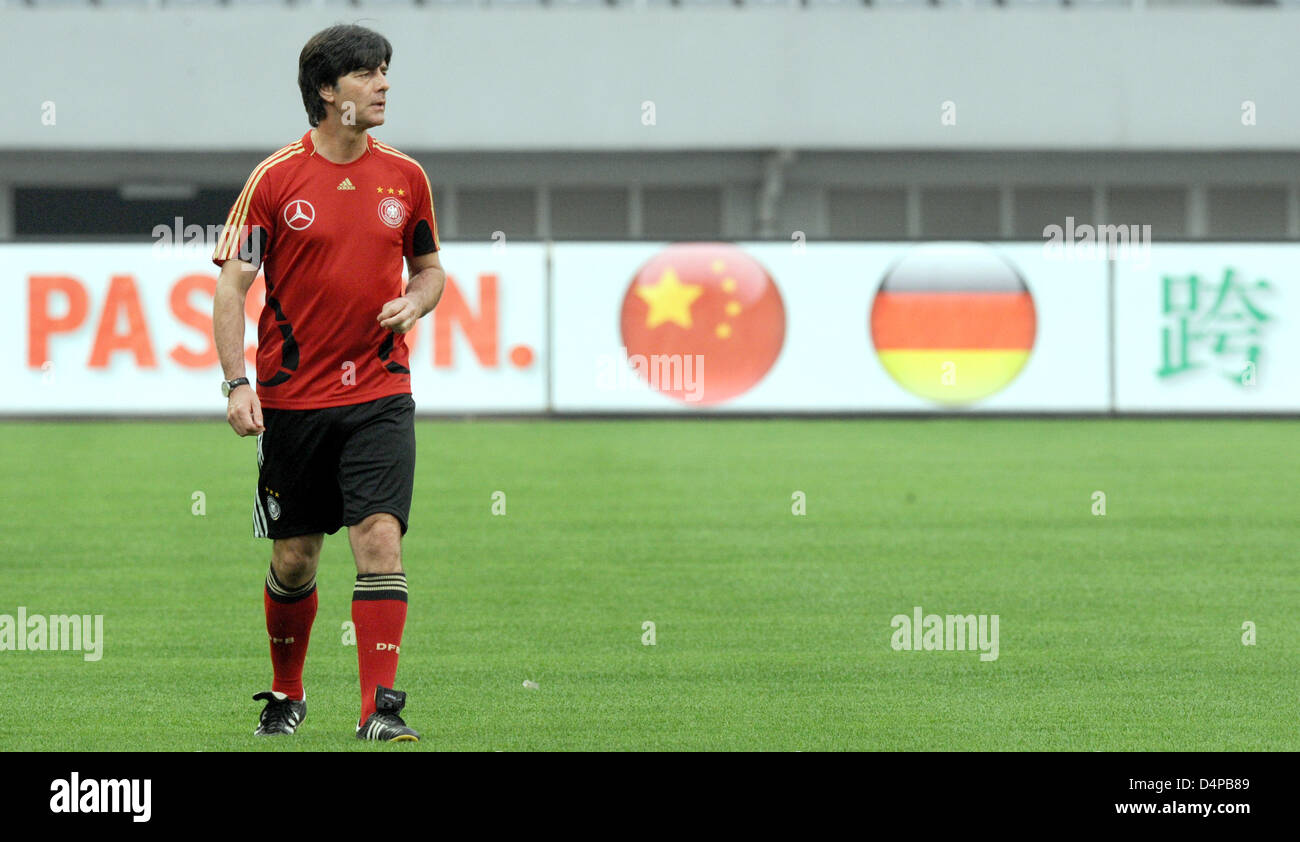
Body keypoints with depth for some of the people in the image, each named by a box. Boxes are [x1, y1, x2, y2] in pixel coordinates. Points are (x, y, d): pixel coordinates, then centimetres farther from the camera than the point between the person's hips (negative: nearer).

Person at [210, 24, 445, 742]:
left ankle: (381, 711, -15)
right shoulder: (276, 179, -4)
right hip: (292, 399, -1)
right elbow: (232, 284, -4)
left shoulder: (405, 177, 5)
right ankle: (286, 695, 30)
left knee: (380, 538, -14)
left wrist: (415, 303, -4)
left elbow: (429, 268, 19)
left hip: (380, 394, 1)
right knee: (294, 559, 7)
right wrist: (237, 382, -14)